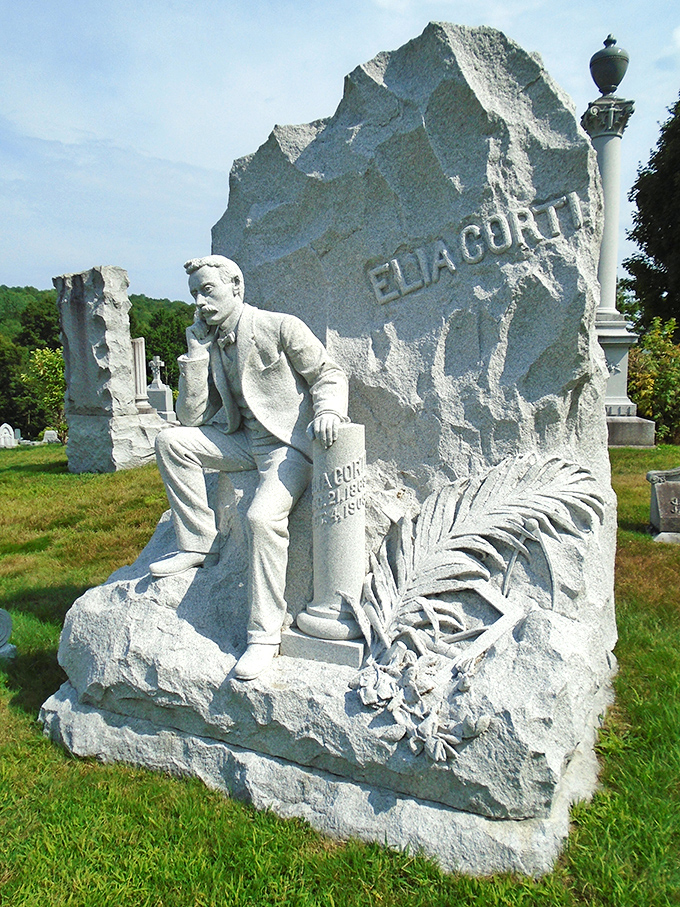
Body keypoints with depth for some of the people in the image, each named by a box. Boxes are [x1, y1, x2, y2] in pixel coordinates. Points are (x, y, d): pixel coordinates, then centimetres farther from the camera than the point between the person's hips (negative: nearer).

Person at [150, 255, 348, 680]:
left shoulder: (281, 328, -5)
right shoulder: (210, 345, 12)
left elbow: (329, 374, -2)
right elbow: (192, 417, 5)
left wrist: (327, 410, -24)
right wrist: (196, 351, -1)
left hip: (291, 445, -7)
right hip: (246, 442, 7)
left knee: (263, 516, -30)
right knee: (171, 440, -7)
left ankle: (265, 634, -18)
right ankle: (199, 545, 1)